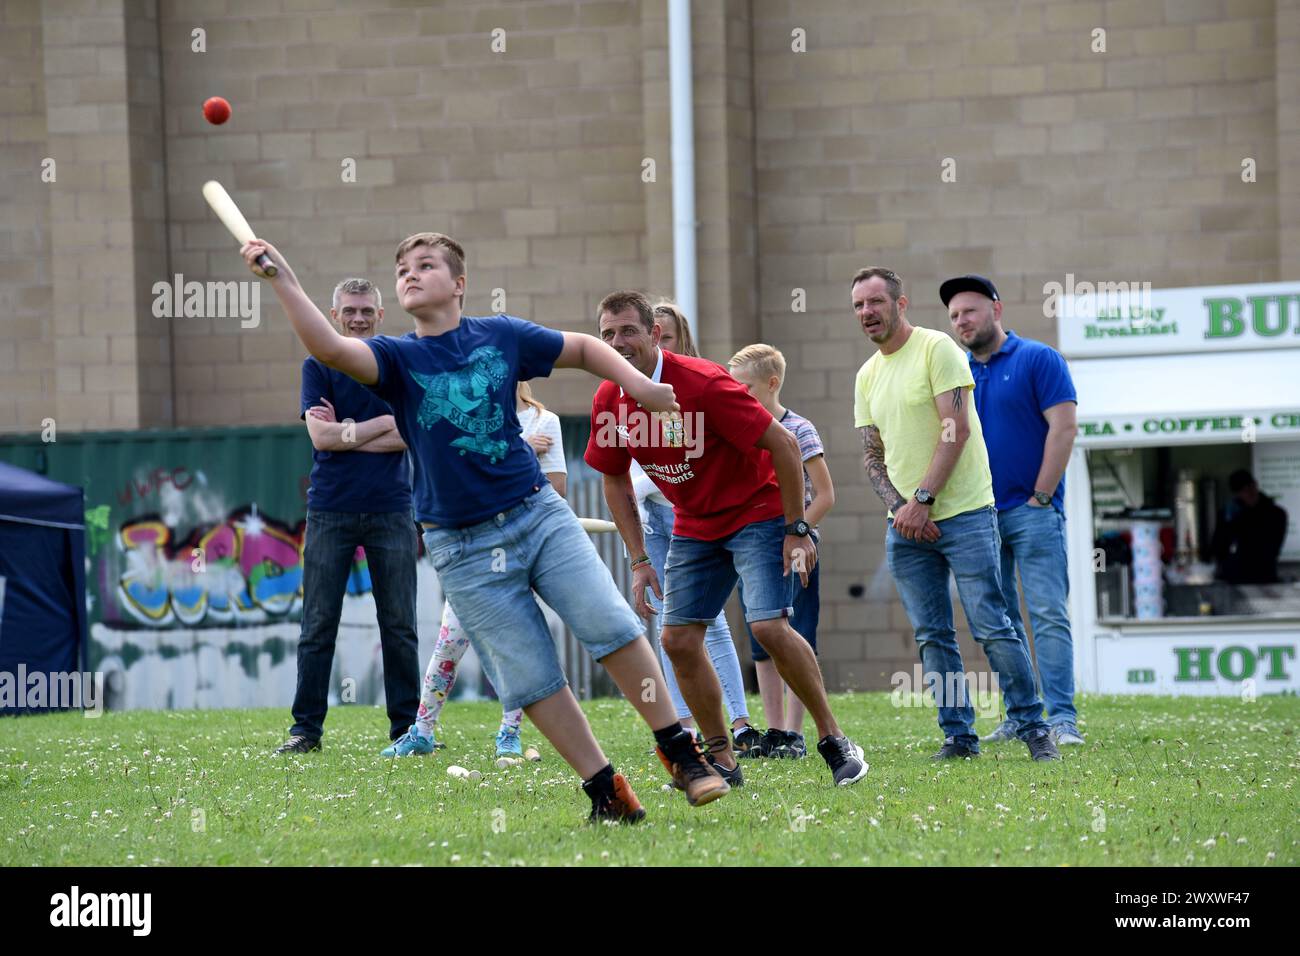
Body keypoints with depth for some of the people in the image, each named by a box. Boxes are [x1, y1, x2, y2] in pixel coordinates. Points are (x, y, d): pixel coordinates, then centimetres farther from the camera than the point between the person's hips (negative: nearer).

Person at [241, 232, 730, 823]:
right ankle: (608, 793, 6)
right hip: (462, 548, -1)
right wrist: (282, 281, -36)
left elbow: (583, 349, 18)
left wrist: (638, 385, 3)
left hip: (537, 514, 1)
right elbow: (329, 348, -24)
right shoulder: (397, 357, -3)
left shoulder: (501, 336, 2)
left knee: (612, 627, -11)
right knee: (530, 680, -2)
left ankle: (681, 753, 4)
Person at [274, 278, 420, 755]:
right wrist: (382, 424, -6)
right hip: (330, 511, -1)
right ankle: (306, 728, 4)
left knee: (399, 625, 3)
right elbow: (320, 435, -7)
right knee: (318, 625, 0)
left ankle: (407, 726, 8)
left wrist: (347, 433, -8)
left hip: (390, 509, 1)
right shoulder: (318, 366, 6)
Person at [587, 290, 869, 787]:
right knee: (678, 639, -2)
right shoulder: (609, 401, -6)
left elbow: (782, 444, -20)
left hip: (758, 513, -6)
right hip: (693, 526, 7)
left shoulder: (702, 383, -25)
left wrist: (797, 530, -18)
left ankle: (833, 740, -6)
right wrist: (639, 560, 4)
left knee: (769, 626, -21)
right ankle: (721, 760, 9)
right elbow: (615, 482, 10)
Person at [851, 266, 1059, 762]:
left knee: (992, 628, -8)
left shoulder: (937, 349, -6)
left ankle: (1033, 727, 0)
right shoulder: (867, 376, 14)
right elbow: (872, 455, 14)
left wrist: (922, 499, -17)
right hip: (906, 523, 6)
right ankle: (958, 735, 10)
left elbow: (957, 429, -13)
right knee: (932, 637, 5)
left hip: (962, 513, -6)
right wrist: (899, 506, -5)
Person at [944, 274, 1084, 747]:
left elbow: (1063, 428, -8)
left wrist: (1040, 497, -11)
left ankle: (1062, 720, -12)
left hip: (1031, 510, -6)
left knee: (1048, 616, -10)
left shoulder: (1038, 359, -2)